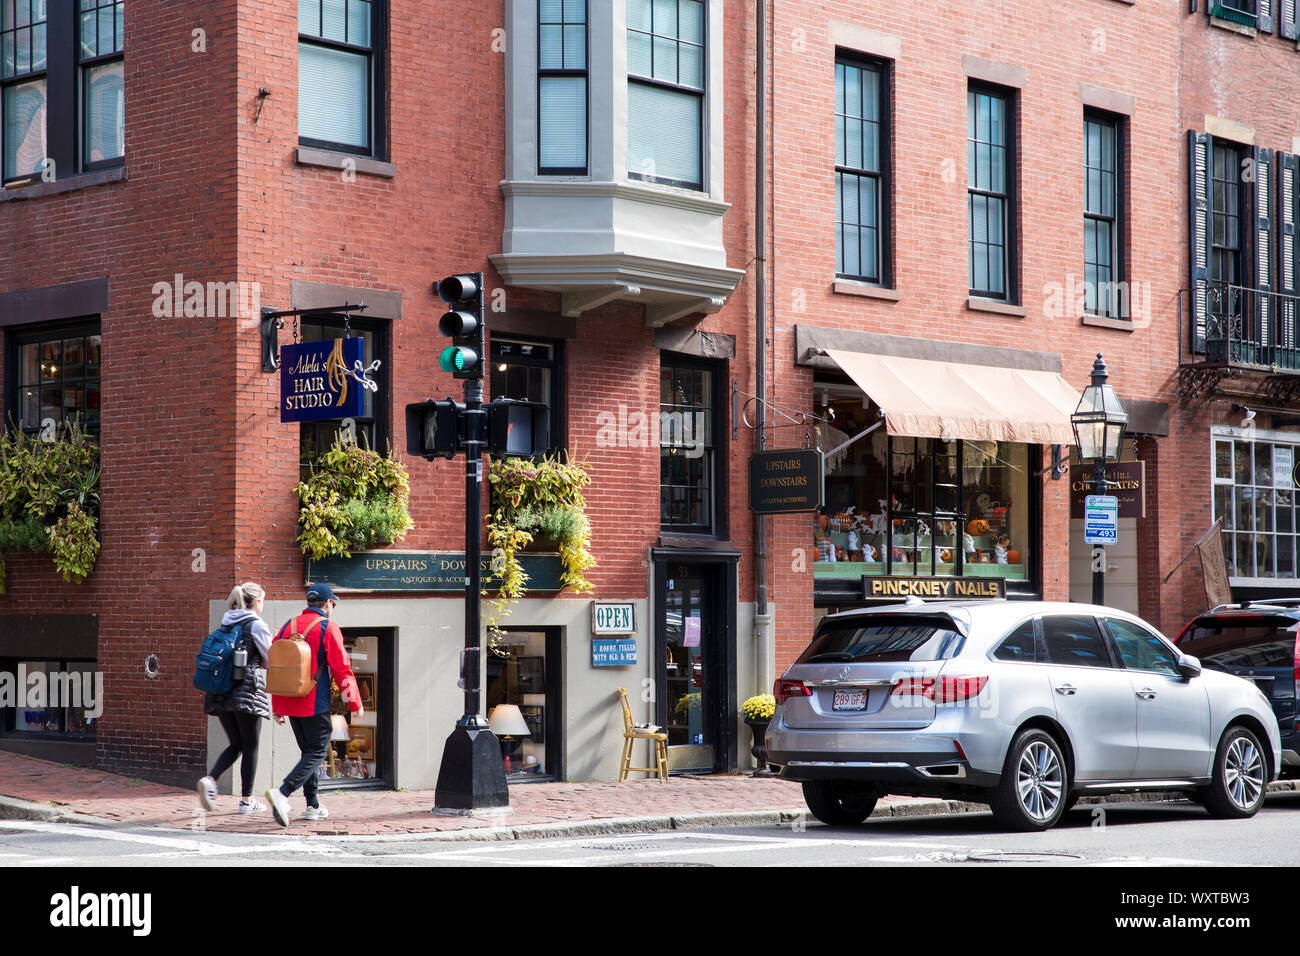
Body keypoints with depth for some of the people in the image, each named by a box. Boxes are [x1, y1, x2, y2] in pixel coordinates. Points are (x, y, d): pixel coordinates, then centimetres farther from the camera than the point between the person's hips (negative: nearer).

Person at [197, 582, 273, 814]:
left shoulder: (226, 623, 13)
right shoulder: (256, 625, -6)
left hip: (222, 691, 6)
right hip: (248, 691, -6)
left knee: (236, 744, 13)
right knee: (250, 746, 4)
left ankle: (210, 779, -10)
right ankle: (247, 800, 7)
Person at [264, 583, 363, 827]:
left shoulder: (288, 626, 11)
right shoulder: (328, 627, -7)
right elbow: (342, 669, -9)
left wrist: (277, 707, 20)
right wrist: (355, 704, -1)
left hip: (288, 702, 6)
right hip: (314, 704, -6)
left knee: (308, 751, 18)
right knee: (318, 751, -2)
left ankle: (313, 806, 18)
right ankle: (283, 792, -22)